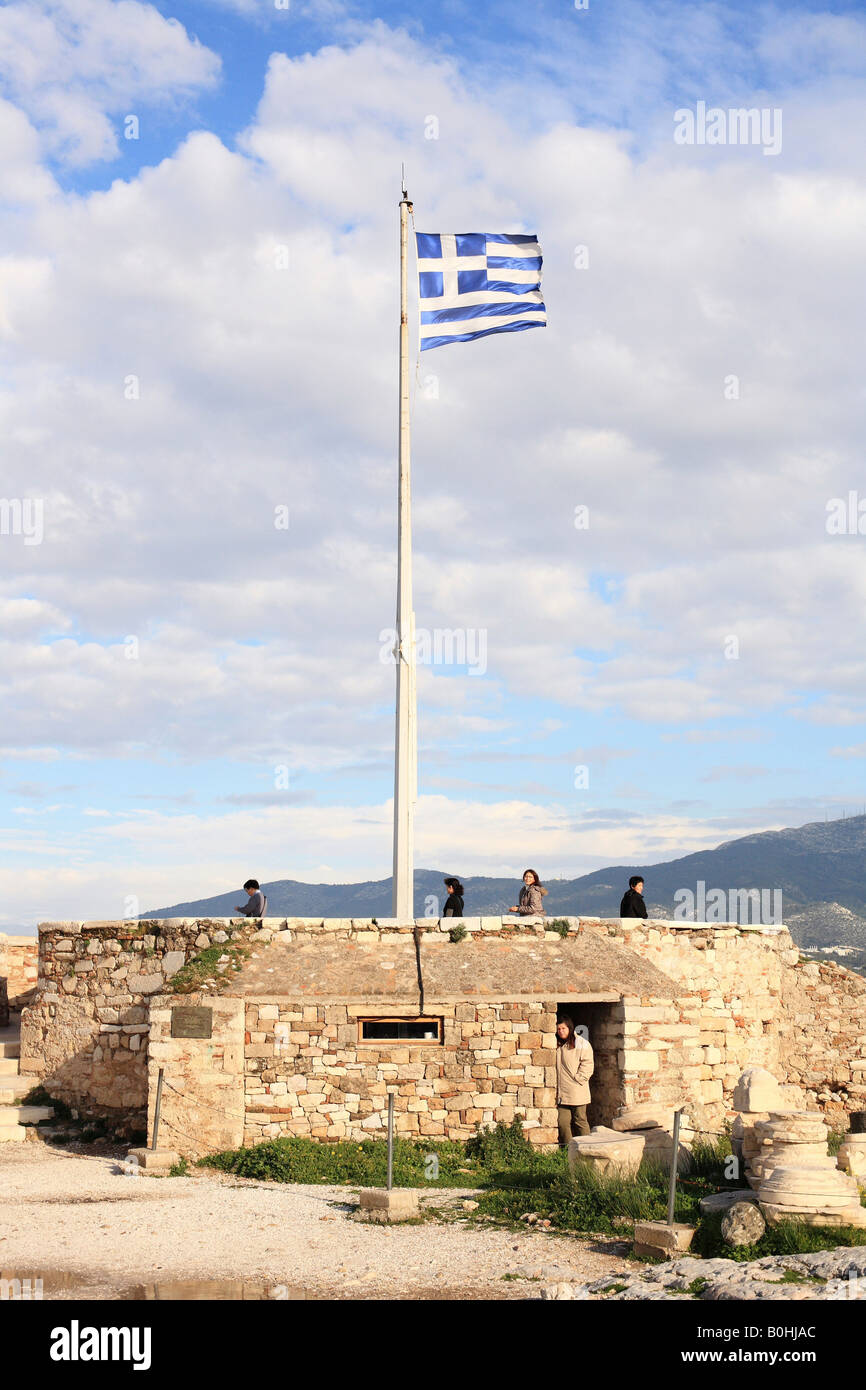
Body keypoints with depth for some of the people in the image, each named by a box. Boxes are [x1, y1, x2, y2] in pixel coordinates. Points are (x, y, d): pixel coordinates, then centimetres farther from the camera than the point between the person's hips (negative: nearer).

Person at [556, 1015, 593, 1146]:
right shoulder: (557, 1045, 13)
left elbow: (587, 1064, -5)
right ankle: (567, 1147, 11)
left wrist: (578, 1079, -11)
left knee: (580, 1120, 0)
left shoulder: (581, 1043, -3)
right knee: (563, 1122, 3)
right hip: (561, 1093, 5)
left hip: (577, 1092, -5)